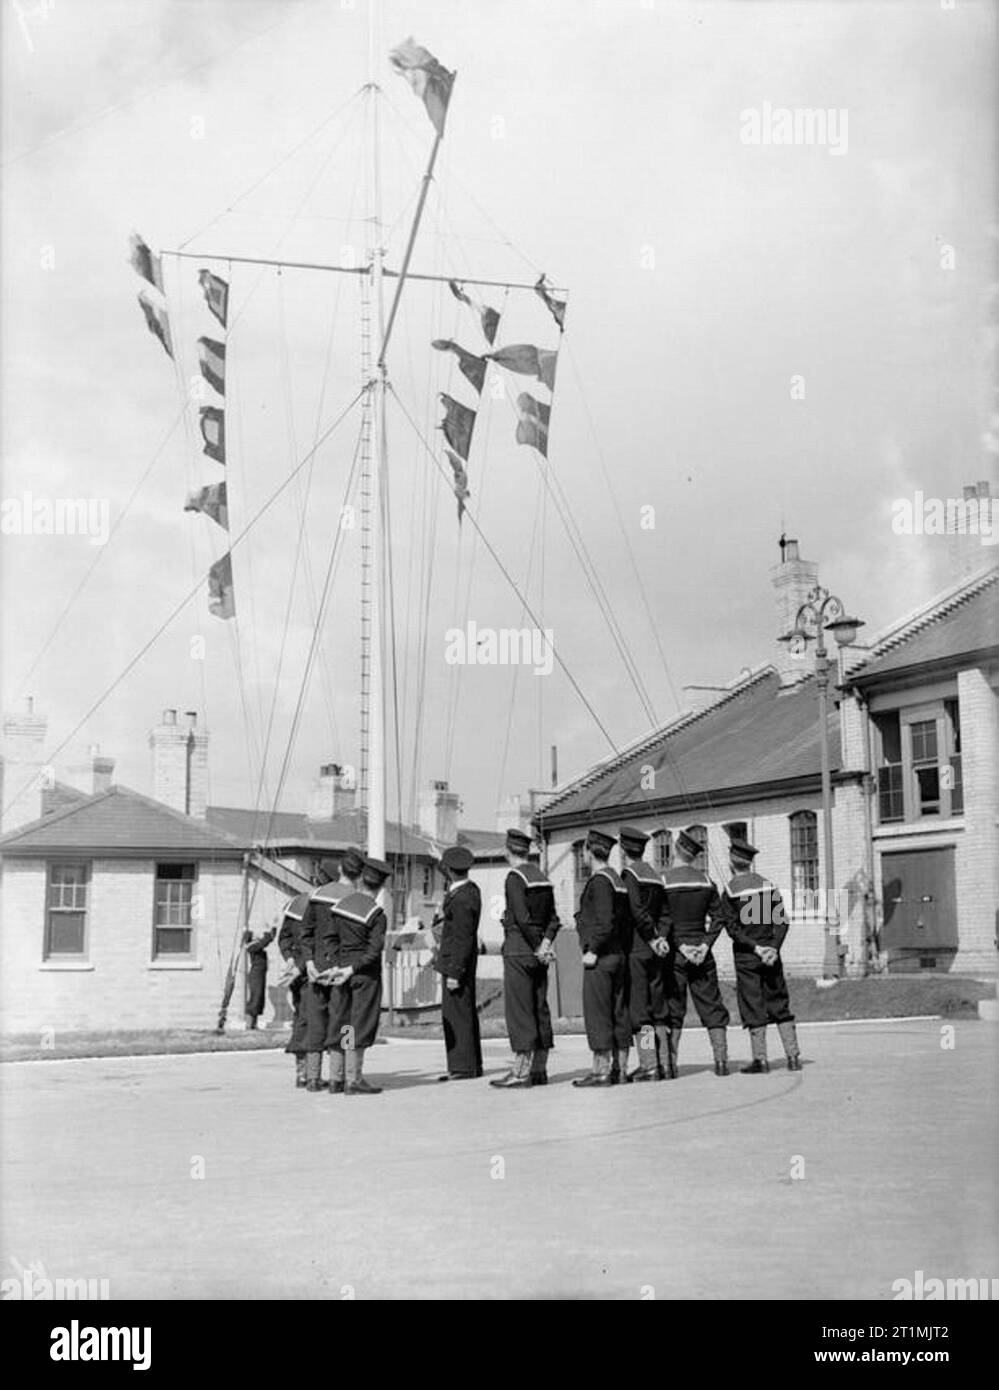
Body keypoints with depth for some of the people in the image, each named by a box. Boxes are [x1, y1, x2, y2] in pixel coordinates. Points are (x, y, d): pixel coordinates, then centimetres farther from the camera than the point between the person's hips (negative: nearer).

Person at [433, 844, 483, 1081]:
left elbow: (463, 940, -22)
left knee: (457, 1015, -6)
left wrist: (454, 973, -21)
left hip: (457, 963, -10)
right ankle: (470, 1065, 20)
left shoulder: (462, 900, -22)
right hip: (459, 961, 10)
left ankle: (464, 1067, -2)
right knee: (463, 1014, 14)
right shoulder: (471, 888, 8)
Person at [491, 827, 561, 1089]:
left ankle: (520, 1072, -7)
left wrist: (538, 948, -11)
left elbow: (523, 918, -19)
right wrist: (546, 943, -4)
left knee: (518, 1011, -6)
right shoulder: (543, 878, 12)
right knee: (540, 1010, 9)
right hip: (537, 953, 8)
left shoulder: (515, 877, -12)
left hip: (518, 951, -8)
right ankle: (539, 1070, 12)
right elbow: (553, 919, 8)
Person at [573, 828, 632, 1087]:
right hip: (619, 955, 10)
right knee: (618, 1013, 10)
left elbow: (605, 922, -22)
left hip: (600, 957, -10)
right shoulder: (617, 878, 15)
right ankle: (620, 1069, 13)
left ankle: (601, 1071, -6)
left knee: (597, 1015, -6)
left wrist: (592, 950, -17)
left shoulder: (599, 881, -14)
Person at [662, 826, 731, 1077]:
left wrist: (680, 947, -10)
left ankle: (670, 1063, 0)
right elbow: (718, 918, 0)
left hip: (674, 952, -3)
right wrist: (705, 945, -5)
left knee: (673, 1009, 3)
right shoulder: (705, 880, 4)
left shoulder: (663, 880, -7)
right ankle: (721, 1060, 3)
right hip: (701, 952, 3)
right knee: (712, 1007, 8)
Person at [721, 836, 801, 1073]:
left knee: (753, 1007, 1)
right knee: (780, 1006, 9)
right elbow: (781, 921, -2)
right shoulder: (769, 885, 5)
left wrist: (755, 947, -12)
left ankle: (760, 1060, 0)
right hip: (771, 953, 3)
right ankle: (793, 1056, 5)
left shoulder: (729, 892, -5)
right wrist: (774, 947, -8)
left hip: (745, 956, -3)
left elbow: (732, 928, -12)